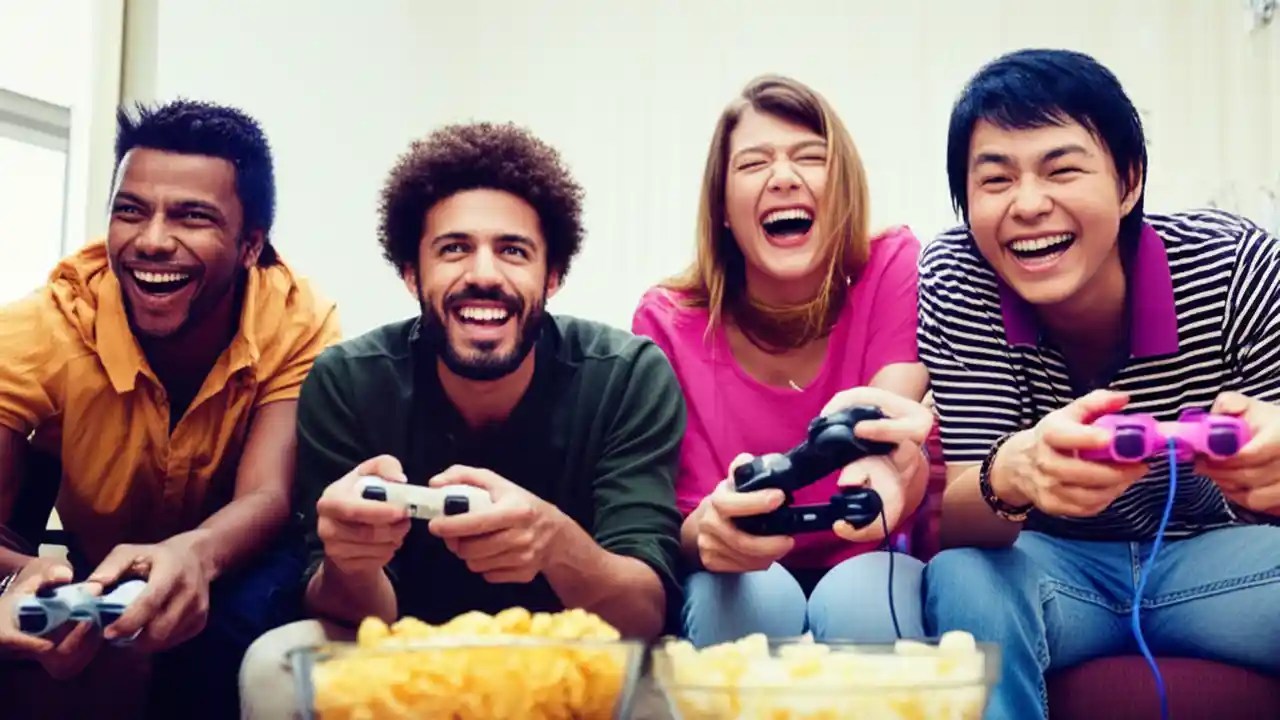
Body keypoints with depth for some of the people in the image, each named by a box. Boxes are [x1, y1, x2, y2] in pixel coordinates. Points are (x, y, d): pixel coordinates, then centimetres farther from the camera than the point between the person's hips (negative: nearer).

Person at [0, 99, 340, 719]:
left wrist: (194, 555, -55)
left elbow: (267, 497, -30)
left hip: (226, 579, 0)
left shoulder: (299, 326, -21)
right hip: (86, 590, 1)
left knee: (266, 601, -34)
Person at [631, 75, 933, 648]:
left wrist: (889, 462, -52)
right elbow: (672, 532, -12)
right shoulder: (667, 322, -9)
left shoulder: (894, 270, -11)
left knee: (861, 592, -33)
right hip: (733, 595, 0)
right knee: (752, 593, -33)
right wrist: (708, 528, -39)